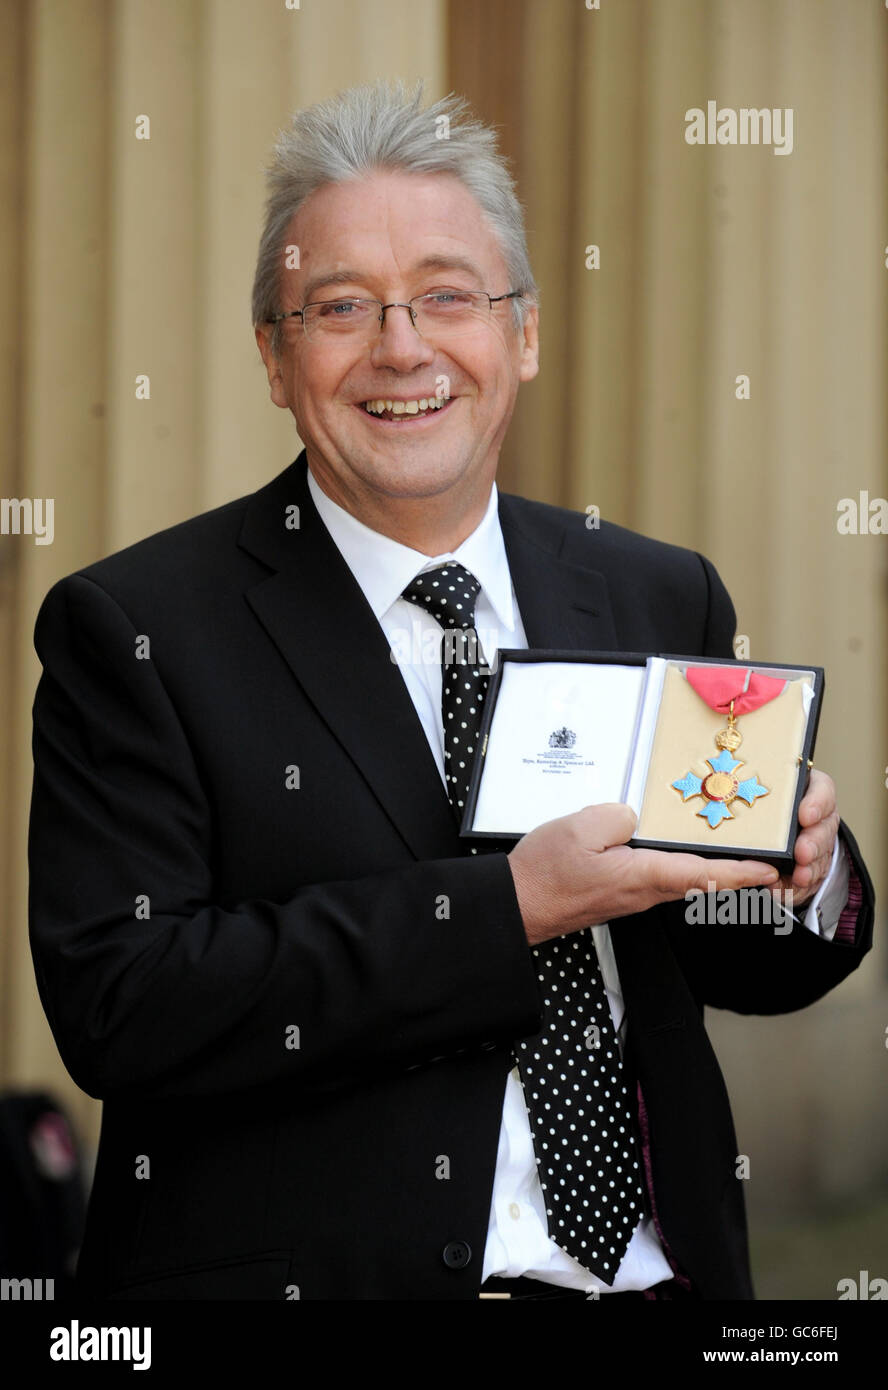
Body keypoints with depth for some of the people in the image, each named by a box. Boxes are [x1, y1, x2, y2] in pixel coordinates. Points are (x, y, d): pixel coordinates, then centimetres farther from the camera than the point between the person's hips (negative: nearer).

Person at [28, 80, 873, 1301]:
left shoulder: (663, 601, 11)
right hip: (319, 1274, -3)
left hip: (657, 1273, 4)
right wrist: (505, 910, -16)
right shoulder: (137, 631, -2)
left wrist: (799, 877, -4)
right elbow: (118, 1007, -13)